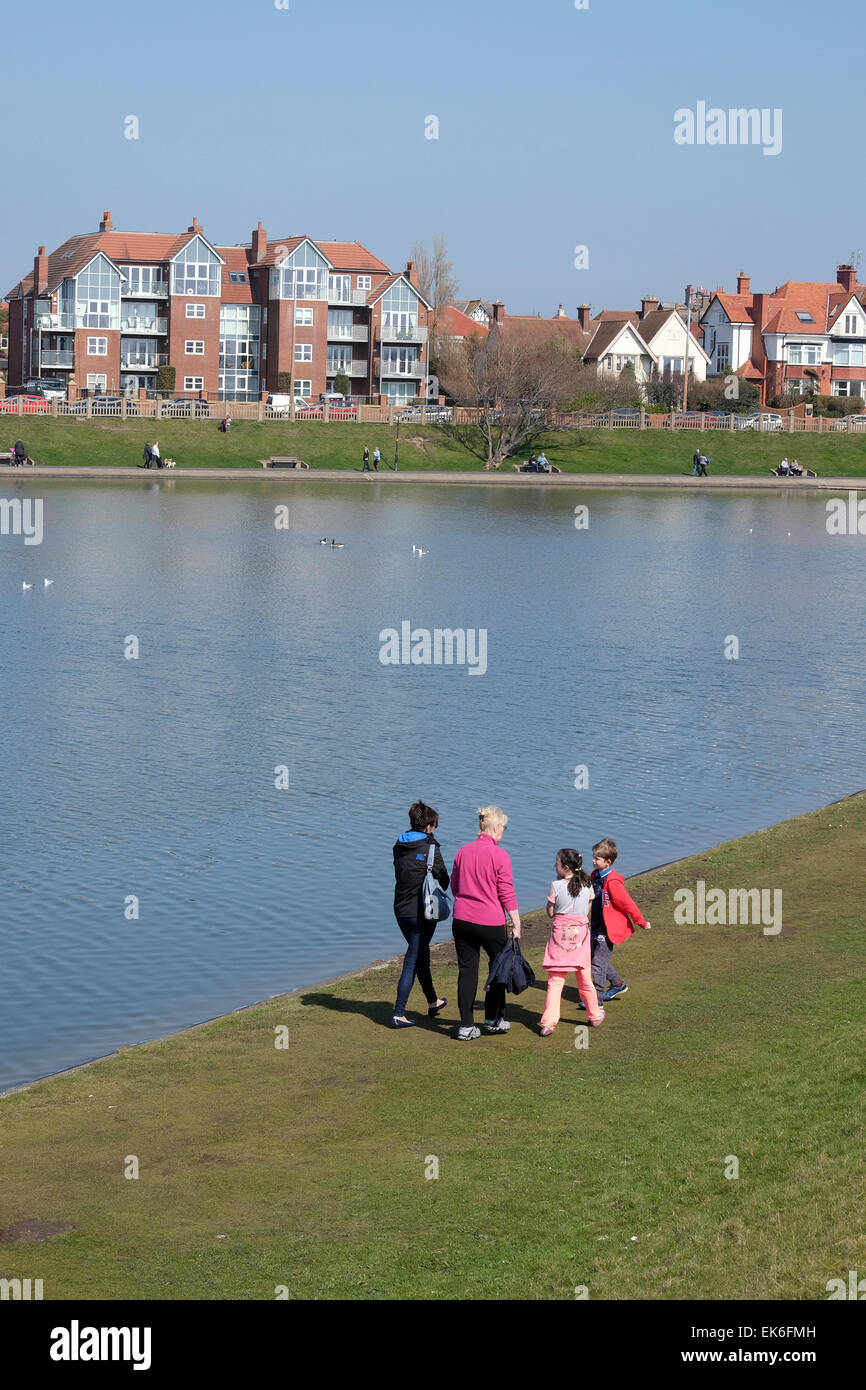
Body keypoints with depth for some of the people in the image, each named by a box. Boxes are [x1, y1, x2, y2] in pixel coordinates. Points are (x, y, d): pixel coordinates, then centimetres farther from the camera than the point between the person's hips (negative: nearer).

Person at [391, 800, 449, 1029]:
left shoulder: (400, 846, 5)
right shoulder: (429, 848, -14)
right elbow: (444, 881, -9)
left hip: (401, 910, 7)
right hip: (422, 911, -7)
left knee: (420, 953, 23)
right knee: (413, 960, -2)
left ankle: (432, 1002, 38)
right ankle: (399, 1014, -5)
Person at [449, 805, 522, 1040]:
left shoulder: (463, 852, 4)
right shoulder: (499, 855, -11)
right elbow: (506, 893, -10)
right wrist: (516, 923, -5)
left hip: (462, 920, 4)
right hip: (491, 923, -4)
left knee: (467, 971, 7)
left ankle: (466, 1026, 5)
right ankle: (493, 1020, 25)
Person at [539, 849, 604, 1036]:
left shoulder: (556, 886, -11)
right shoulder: (587, 886, 0)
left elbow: (550, 912, -2)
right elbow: (587, 911, 6)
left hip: (560, 934, -3)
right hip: (580, 933, 3)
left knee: (555, 980, -1)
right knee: (585, 978, 18)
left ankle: (548, 1022, -8)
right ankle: (595, 1015, 32)